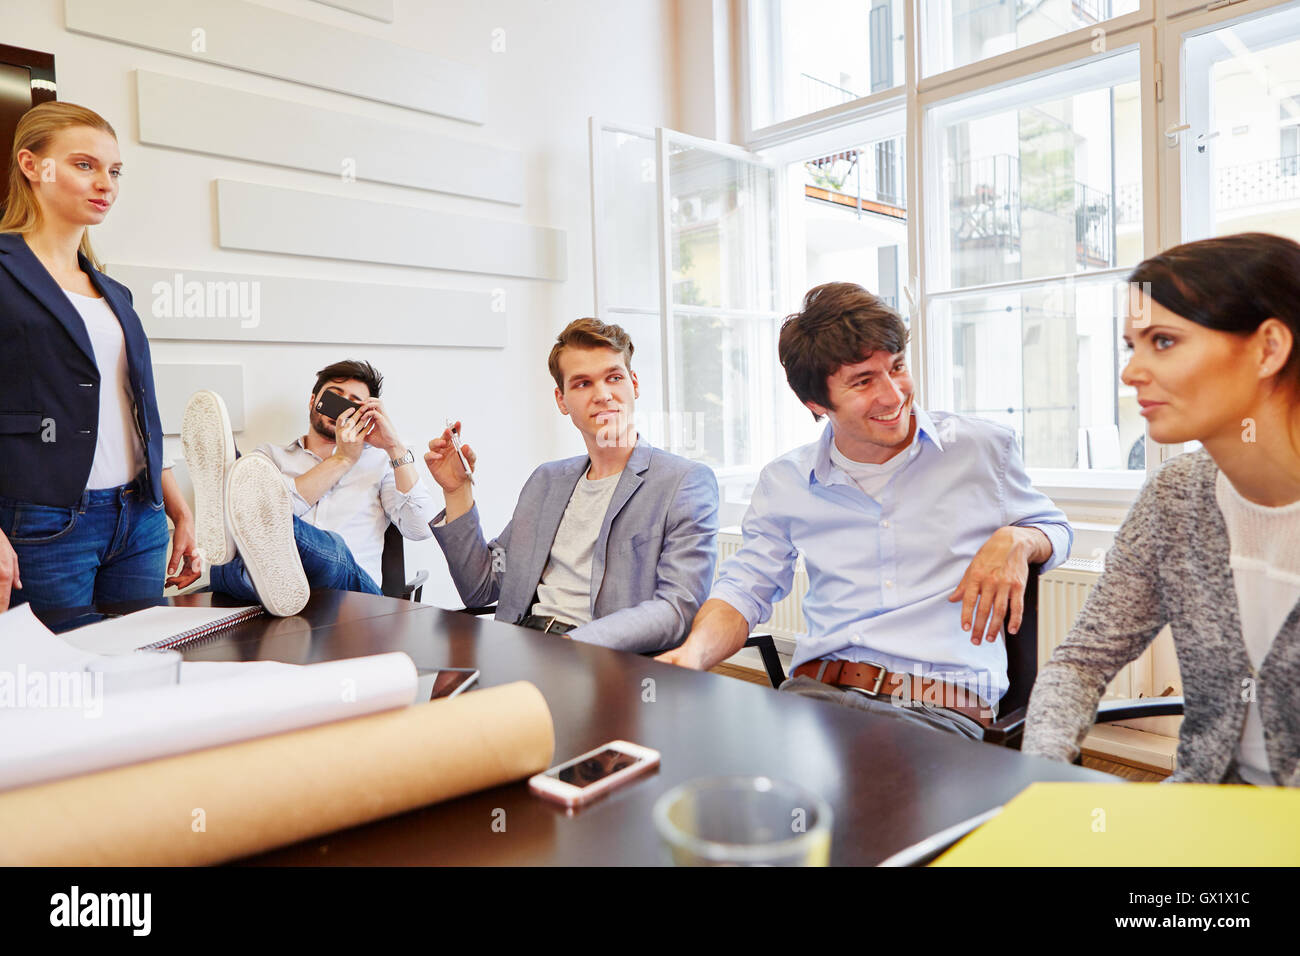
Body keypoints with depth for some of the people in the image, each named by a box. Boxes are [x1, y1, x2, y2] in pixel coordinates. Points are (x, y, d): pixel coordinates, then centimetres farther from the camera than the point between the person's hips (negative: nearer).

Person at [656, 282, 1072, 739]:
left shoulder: (984, 448, 9)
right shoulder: (785, 483, 11)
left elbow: (1053, 528, 23)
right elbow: (743, 591, 12)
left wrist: (1016, 541, -3)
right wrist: (692, 654, -11)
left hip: (943, 712, -1)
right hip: (815, 691, 2)